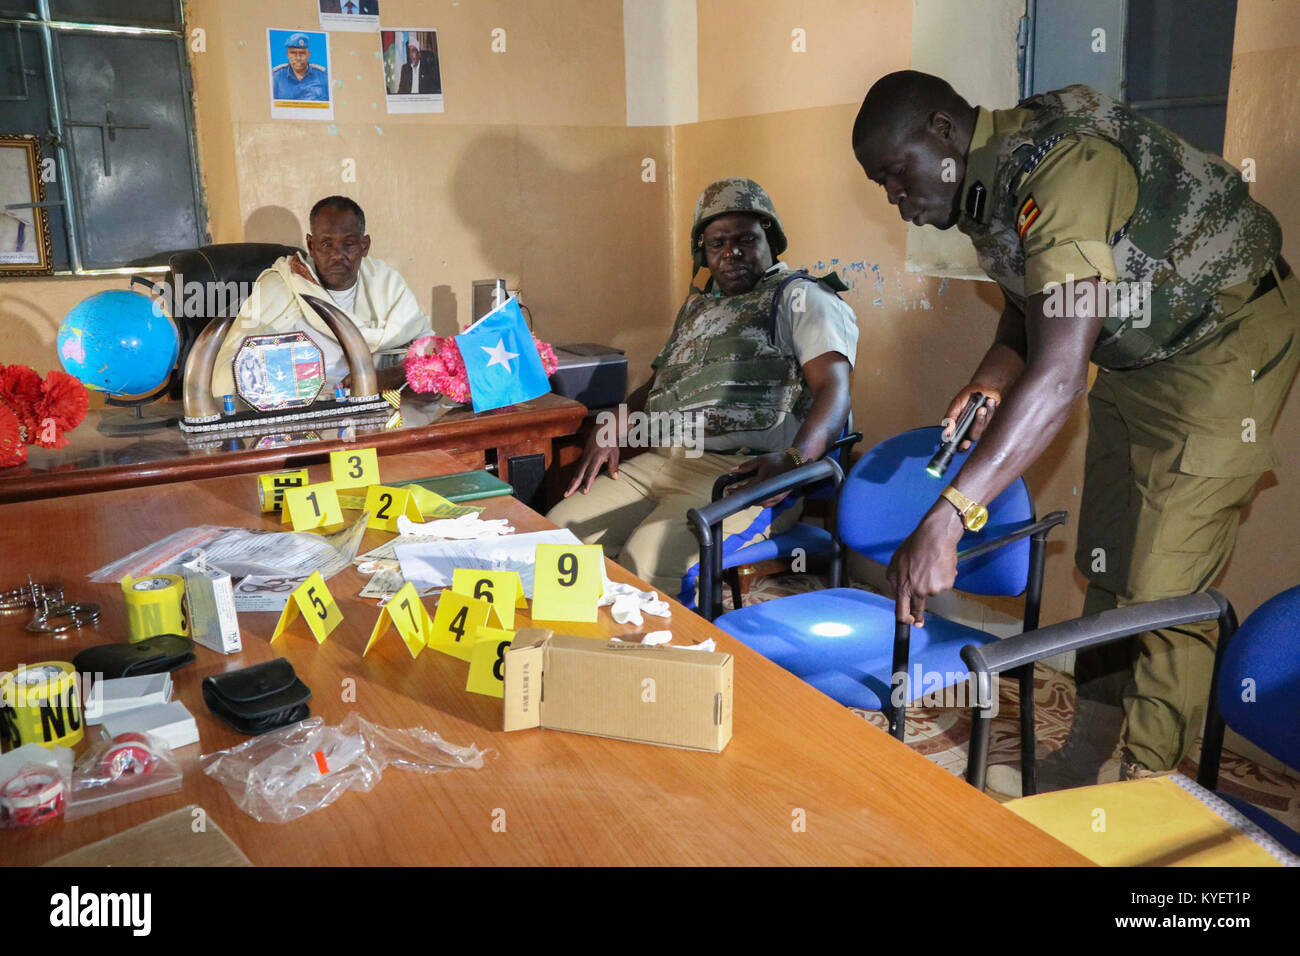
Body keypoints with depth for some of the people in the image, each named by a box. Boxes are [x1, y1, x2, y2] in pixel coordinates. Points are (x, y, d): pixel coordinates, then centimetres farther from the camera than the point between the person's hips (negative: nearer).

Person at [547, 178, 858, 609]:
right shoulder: (698, 305, 26)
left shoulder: (800, 297, 2)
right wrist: (611, 432, 10)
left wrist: (792, 458, -30)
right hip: (661, 461, 8)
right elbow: (657, 383, 31)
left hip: (744, 475, -7)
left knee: (644, 565, -30)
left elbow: (833, 388, -11)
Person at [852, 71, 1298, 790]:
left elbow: (1059, 375, -41)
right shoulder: (986, 187, -2)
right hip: (1135, 353, 9)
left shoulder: (1059, 166, -32)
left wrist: (944, 522, -45)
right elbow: (1029, 305, 11)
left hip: (1226, 344, -9)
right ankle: (1089, 754, 27)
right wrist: (989, 384, -12)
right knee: (1104, 563, 13)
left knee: (1165, 592, -9)